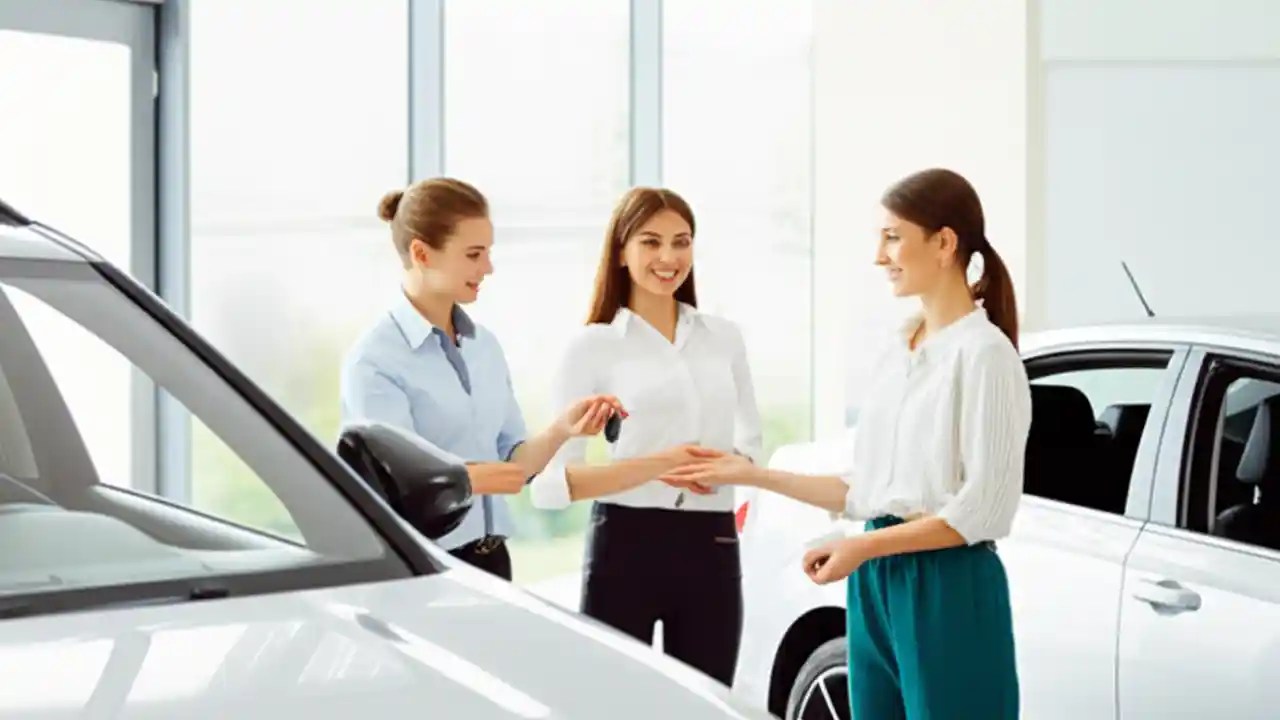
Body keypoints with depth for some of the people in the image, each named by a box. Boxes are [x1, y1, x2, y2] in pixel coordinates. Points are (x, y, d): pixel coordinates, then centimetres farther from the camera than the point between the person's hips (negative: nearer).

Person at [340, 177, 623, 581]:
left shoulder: (485, 345, 10)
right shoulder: (374, 360, -12)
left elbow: (510, 462, 11)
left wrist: (561, 431, -8)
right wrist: (471, 478, -37)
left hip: (490, 559, 7)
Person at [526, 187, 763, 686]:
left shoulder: (723, 337, 11)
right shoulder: (594, 345, -1)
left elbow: (751, 442, 19)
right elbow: (550, 482, -8)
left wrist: (730, 466, -5)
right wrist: (656, 465, -20)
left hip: (711, 549, 4)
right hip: (625, 548, -4)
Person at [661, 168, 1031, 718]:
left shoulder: (984, 353, -10)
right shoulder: (895, 355, 12)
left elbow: (983, 509, -15)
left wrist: (863, 547, -16)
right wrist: (751, 475, 14)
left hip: (949, 588, -7)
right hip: (876, 586, 7)